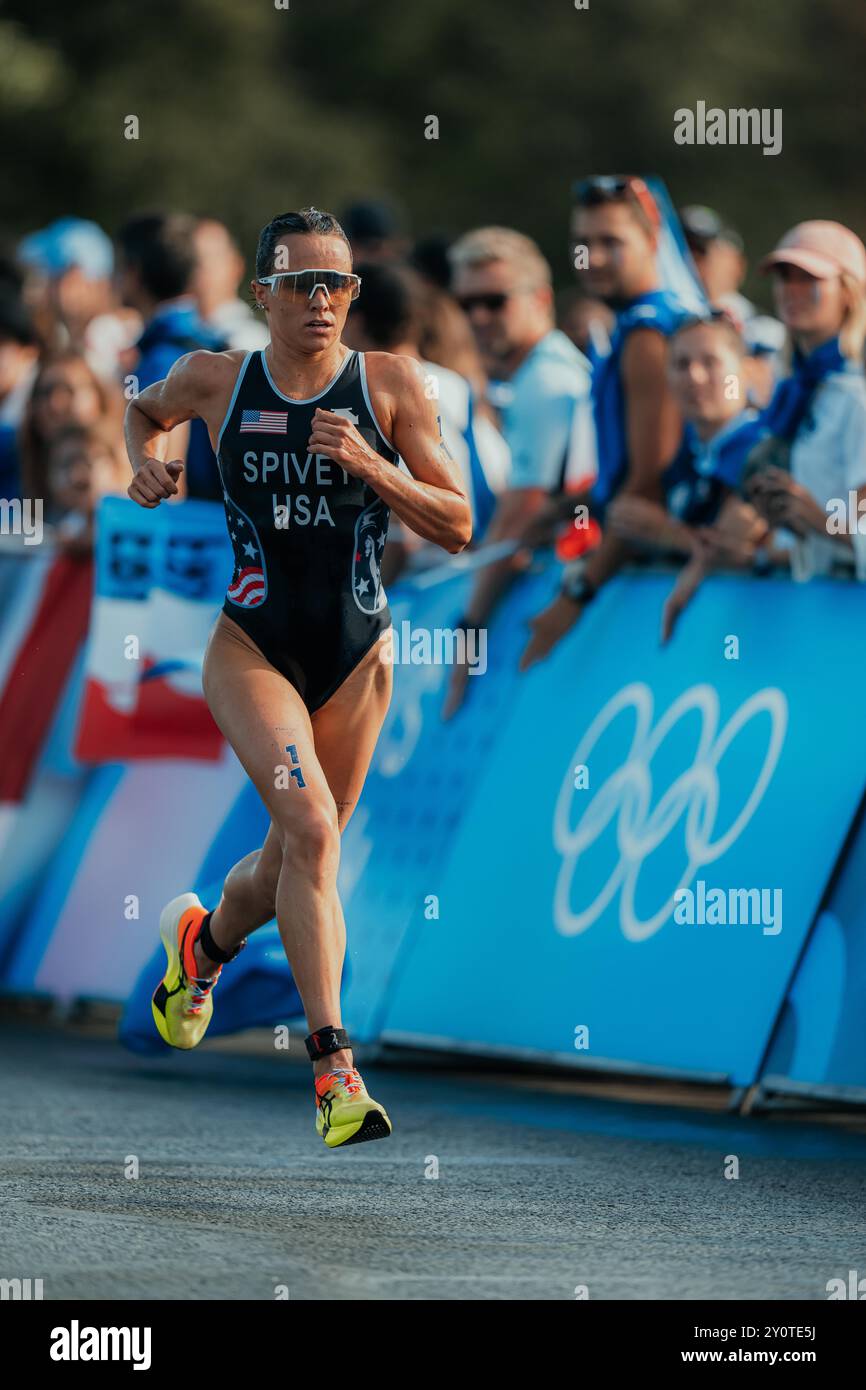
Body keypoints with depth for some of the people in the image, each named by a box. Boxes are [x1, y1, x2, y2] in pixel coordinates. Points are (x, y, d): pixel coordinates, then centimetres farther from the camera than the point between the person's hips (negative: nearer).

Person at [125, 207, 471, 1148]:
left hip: (357, 656, 2)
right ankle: (334, 1069, -24)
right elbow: (145, 410, 22)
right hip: (253, 647, -2)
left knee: (294, 861, 14)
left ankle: (203, 941, 50)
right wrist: (146, 462, 2)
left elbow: (457, 528, -6)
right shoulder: (215, 382, -2)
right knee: (311, 829, -24)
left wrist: (369, 467, -20)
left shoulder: (390, 385, -4)